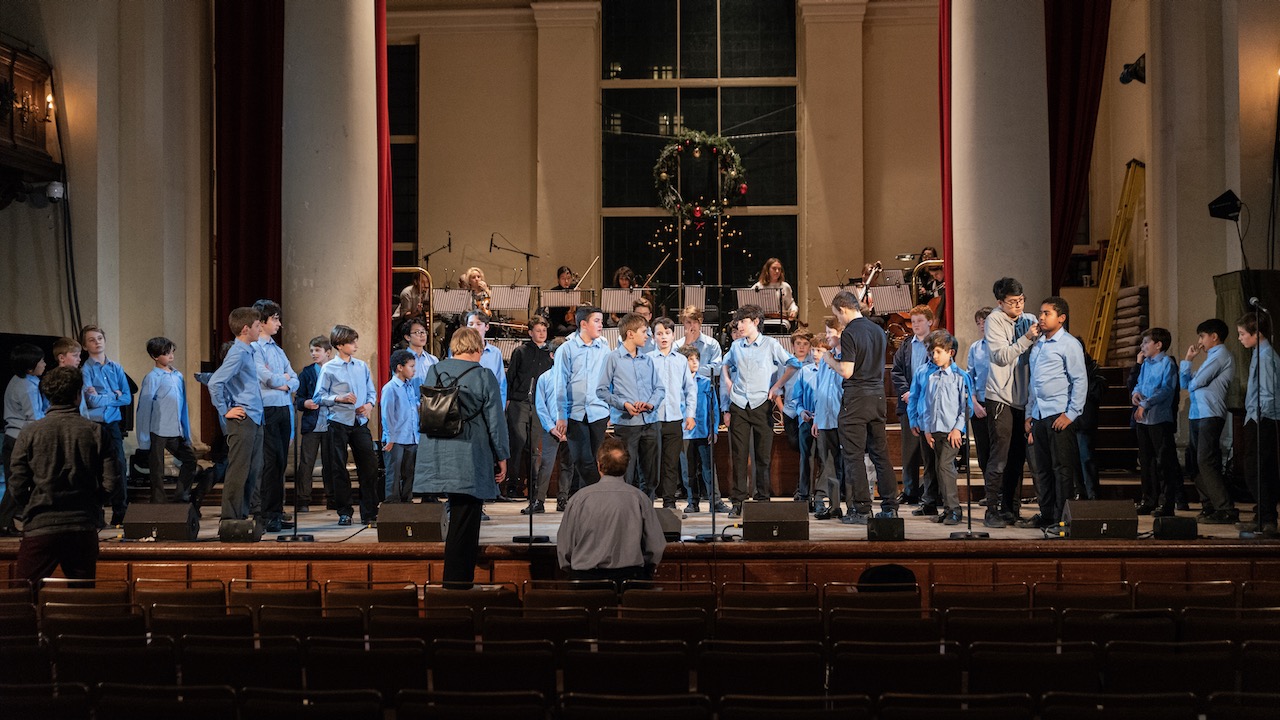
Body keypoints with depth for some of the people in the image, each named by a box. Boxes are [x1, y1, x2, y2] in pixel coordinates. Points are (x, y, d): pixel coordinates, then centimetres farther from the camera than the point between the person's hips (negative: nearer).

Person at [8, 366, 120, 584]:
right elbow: (111, 483, -4)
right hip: (84, 529, 1)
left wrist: (28, 512, 15)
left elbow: (16, 486, -4)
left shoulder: (30, 432, -3)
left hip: (40, 528, -1)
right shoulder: (96, 432, -2)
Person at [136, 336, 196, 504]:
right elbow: (144, 407, -8)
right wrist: (144, 440, -10)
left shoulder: (178, 376, 9)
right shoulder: (152, 377, -8)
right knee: (157, 470, 3)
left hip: (175, 432, 6)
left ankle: (183, 497, 21)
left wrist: (186, 432, 14)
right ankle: (159, 501, 13)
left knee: (189, 459, 11)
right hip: (157, 432, -6)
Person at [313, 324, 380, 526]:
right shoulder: (329, 369, -3)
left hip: (360, 422, 3)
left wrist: (369, 404, -5)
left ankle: (369, 513, 5)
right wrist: (340, 398, -17)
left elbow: (371, 392, 15)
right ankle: (344, 513, 15)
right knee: (339, 468, 4)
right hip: (338, 422, -3)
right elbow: (318, 397, -4)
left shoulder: (362, 366, 9)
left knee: (369, 466, -2)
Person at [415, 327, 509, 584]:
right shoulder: (484, 377, -8)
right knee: (465, 523, 2)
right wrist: (502, 457, 4)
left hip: (438, 457, 5)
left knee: (458, 519, 13)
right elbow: (495, 421, -5)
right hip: (471, 462, -5)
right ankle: (458, 581, 5)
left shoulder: (433, 372, 5)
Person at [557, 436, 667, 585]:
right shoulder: (640, 499, -3)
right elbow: (656, 547, 0)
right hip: (630, 576, 0)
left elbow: (564, 547, 3)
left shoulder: (579, 498, -3)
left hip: (585, 577, 0)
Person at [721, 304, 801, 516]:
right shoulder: (736, 345, 10)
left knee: (763, 455, 1)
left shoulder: (770, 344, 0)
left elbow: (794, 364, 2)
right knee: (739, 455, 1)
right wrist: (728, 382, 14)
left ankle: (763, 499, 9)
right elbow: (726, 364, 30)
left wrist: (776, 387, -1)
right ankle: (737, 502, 4)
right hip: (739, 405, 3)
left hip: (761, 404, -3)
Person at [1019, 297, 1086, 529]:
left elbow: (1080, 381, -8)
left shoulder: (1069, 344, -4)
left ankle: (1062, 517, 2)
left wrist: (1071, 414, -14)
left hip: (1059, 415, -7)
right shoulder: (1036, 345, 17)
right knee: (1042, 468, 11)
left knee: (1062, 467, -3)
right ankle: (1046, 514, 19)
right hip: (1038, 415, 7)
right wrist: (1029, 414, 17)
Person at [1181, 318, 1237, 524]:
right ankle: (1211, 508, 17)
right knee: (1200, 464, 11)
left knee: (1206, 463, -14)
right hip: (1199, 415, 10)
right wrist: (1187, 360, 10)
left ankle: (1227, 510, -15)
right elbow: (1185, 382, 21)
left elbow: (1195, 382, -13)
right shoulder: (1212, 357, 22)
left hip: (1209, 416, -10)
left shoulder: (1219, 356, -9)